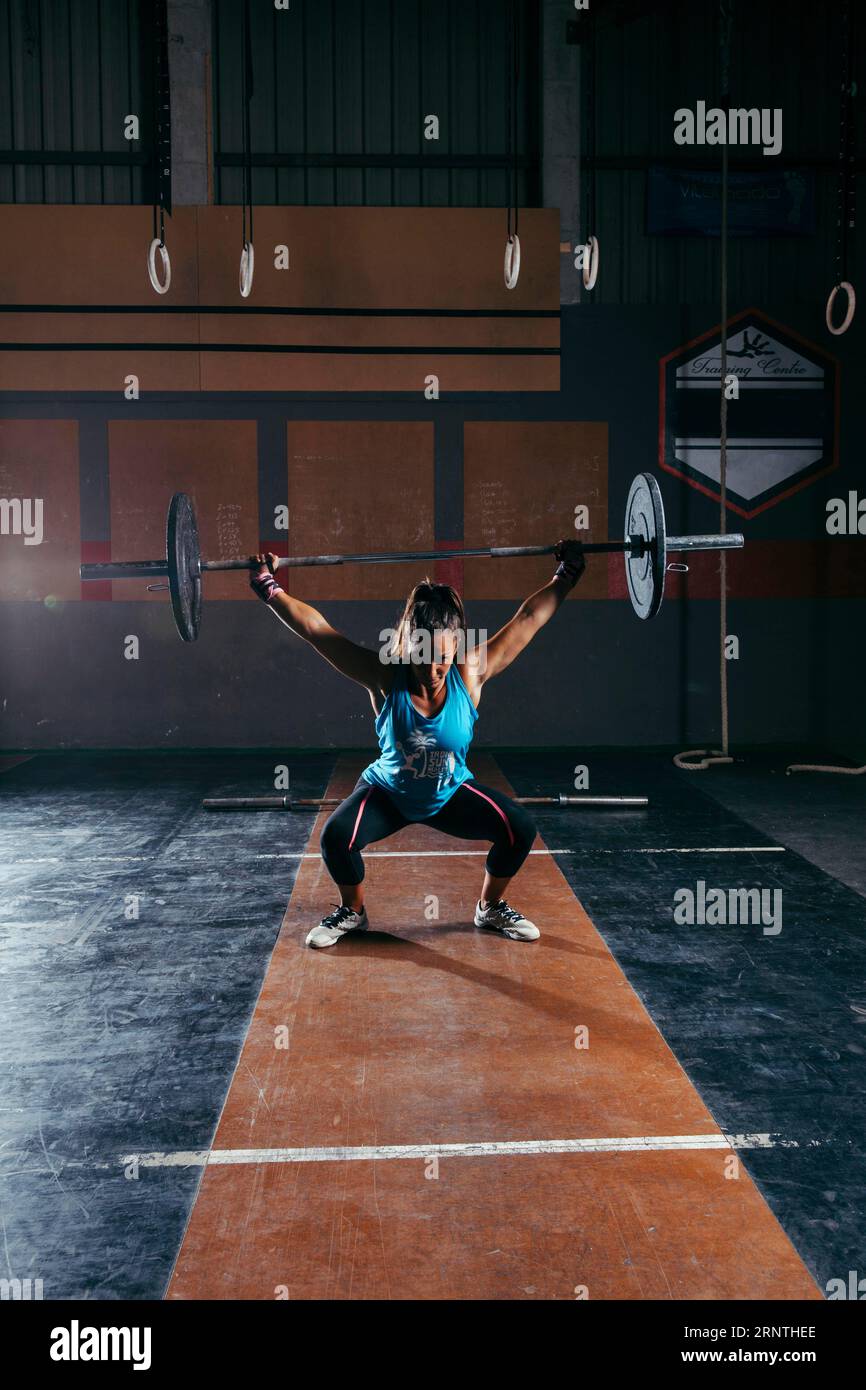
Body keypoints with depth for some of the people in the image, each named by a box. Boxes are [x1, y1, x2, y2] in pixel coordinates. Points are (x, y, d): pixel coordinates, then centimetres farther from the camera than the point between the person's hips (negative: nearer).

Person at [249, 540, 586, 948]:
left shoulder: (470, 674, -23)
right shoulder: (385, 677, -26)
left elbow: (529, 618, -18)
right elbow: (315, 629, -26)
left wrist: (565, 576, -17)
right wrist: (268, 588, -30)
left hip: (451, 794, 2)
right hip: (388, 792, -1)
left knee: (520, 828, -19)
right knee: (336, 835, -28)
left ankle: (491, 908, 10)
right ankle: (351, 912, 4)